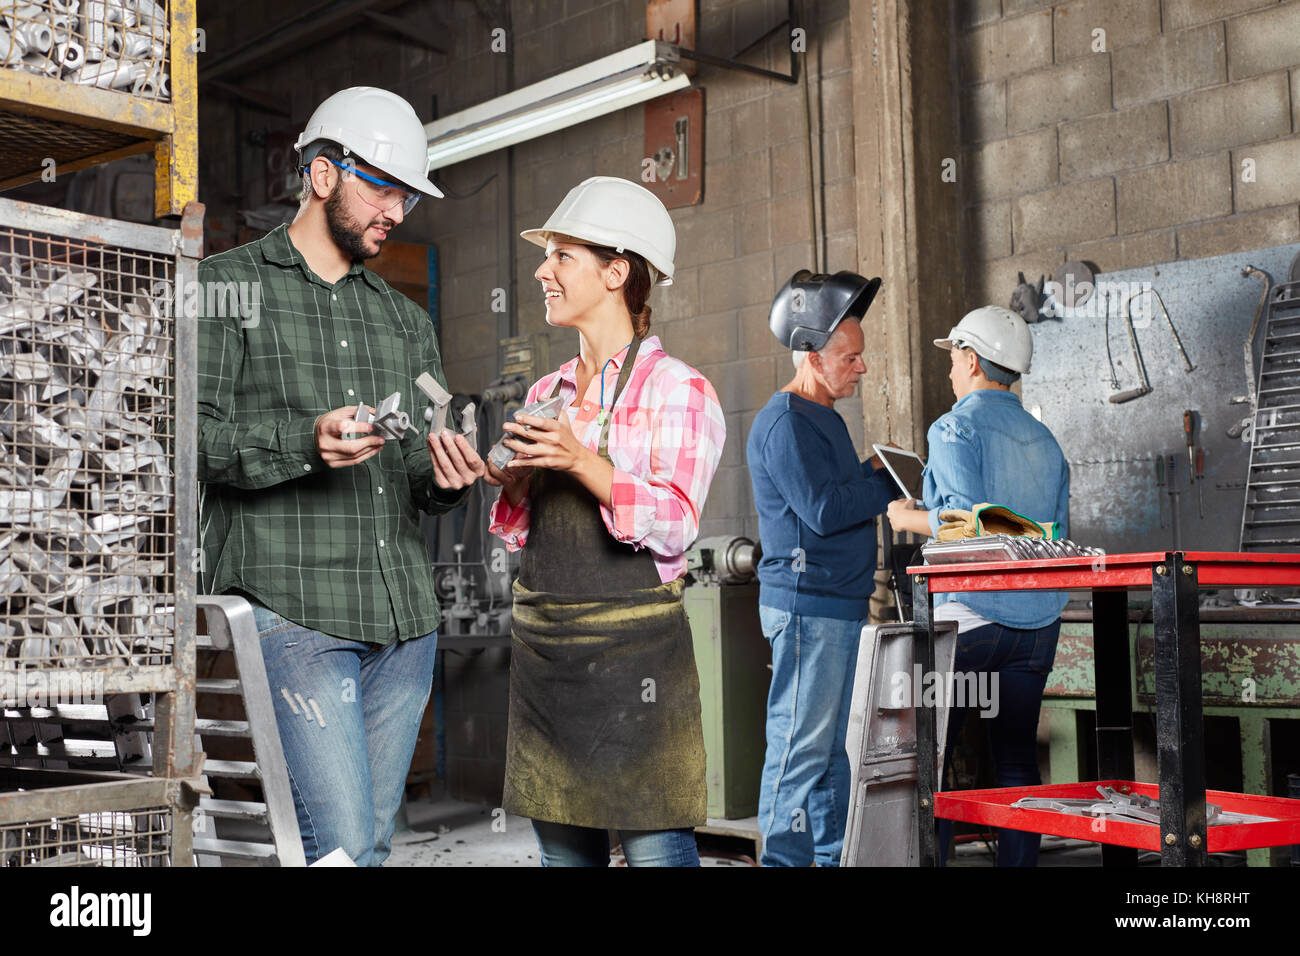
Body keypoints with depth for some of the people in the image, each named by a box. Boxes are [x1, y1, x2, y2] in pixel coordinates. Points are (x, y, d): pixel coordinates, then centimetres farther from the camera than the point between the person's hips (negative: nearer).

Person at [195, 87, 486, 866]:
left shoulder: (407, 320, 22)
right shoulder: (228, 287, 6)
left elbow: (419, 478, 18)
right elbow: (195, 435, -5)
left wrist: (446, 476, -6)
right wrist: (305, 443, -21)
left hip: (404, 622, 6)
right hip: (291, 611, -5)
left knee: (375, 840, 9)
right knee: (341, 845, -14)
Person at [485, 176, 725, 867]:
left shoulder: (675, 387, -4)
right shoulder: (545, 394, 15)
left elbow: (676, 524, -15)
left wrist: (581, 461, -23)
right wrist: (513, 484, -3)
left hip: (633, 649, -6)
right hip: (543, 650, 6)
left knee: (654, 847, -3)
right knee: (562, 848, 12)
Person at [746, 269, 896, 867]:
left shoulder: (825, 418, 20)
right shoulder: (785, 422, -12)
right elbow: (822, 510, -19)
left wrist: (872, 474, 5)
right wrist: (885, 481, -8)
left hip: (843, 605, 10)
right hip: (806, 602, -10)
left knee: (836, 744, 13)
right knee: (801, 742, -7)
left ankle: (832, 855, 20)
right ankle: (785, 857, -1)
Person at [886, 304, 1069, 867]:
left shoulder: (956, 427, -7)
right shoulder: (1044, 439, 14)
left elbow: (970, 519, -19)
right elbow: (1058, 532, 14)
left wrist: (910, 518, -4)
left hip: (970, 613, -6)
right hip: (1037, 618, 6)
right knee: (1016, 755, 9)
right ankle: (1018, 861, 9)